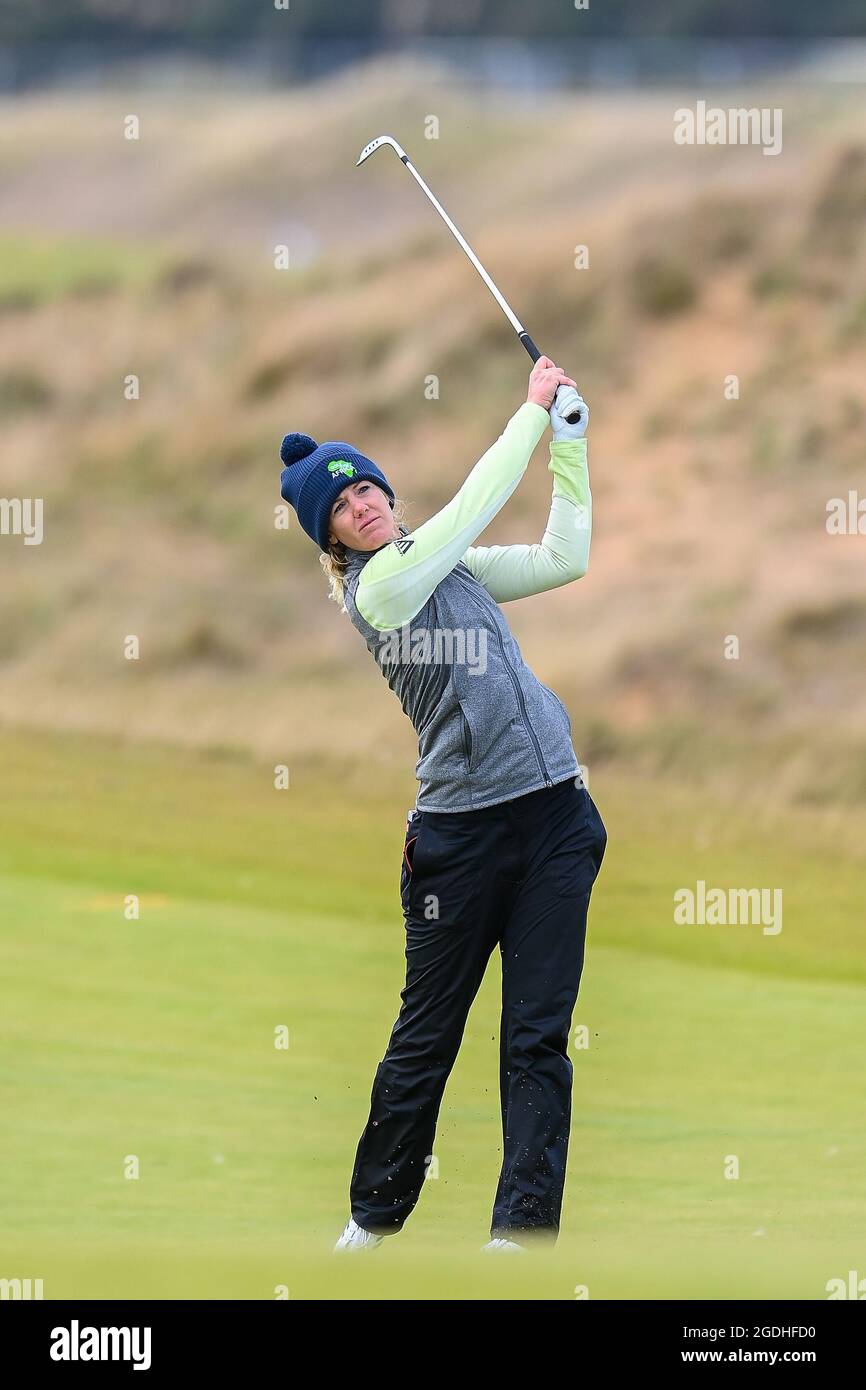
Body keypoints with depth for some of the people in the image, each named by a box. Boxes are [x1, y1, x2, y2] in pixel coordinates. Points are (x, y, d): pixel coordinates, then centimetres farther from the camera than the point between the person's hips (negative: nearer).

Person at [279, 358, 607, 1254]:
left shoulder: (455, 568, 14)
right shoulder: (376, 586, -8)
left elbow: (565, 558, 13)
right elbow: (476, 501, -13)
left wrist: (570, 440, 7)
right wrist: (536, 409, -5)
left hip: (554, 817, 5)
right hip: (461, 833, -5)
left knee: (538, 1040, -1)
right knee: (426, 1037, 5)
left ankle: (523, 1230, -2)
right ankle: (374, 1216, 22)